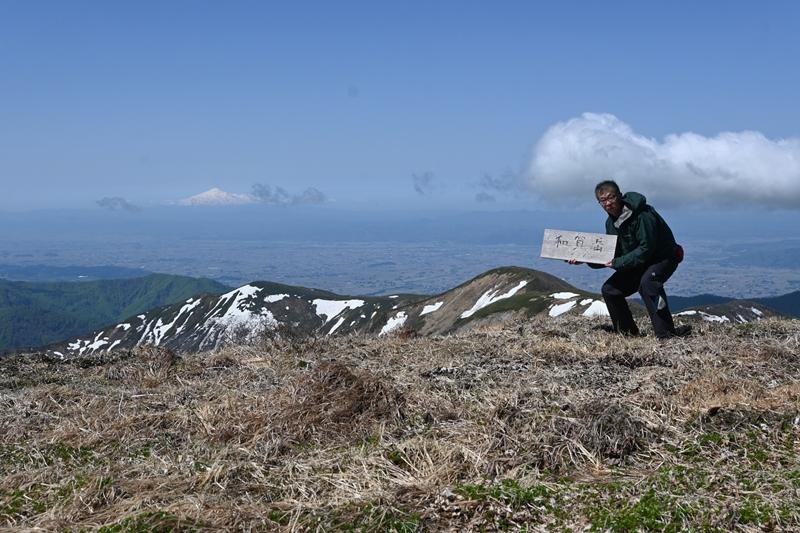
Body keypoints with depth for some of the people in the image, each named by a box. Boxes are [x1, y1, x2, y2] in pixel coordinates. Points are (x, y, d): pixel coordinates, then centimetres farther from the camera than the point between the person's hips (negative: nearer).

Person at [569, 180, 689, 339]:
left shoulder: (642, 215, -26)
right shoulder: (611, 222, 0)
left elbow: (646, 249, -30)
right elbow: (610, 255, 2)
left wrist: (617, 263, -30)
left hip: (664, 257, -9)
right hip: (637, 262, 9)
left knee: (647, 282, -37)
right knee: (610, 289, 1)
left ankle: (666, 332, -36)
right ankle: (627, 330, 17)